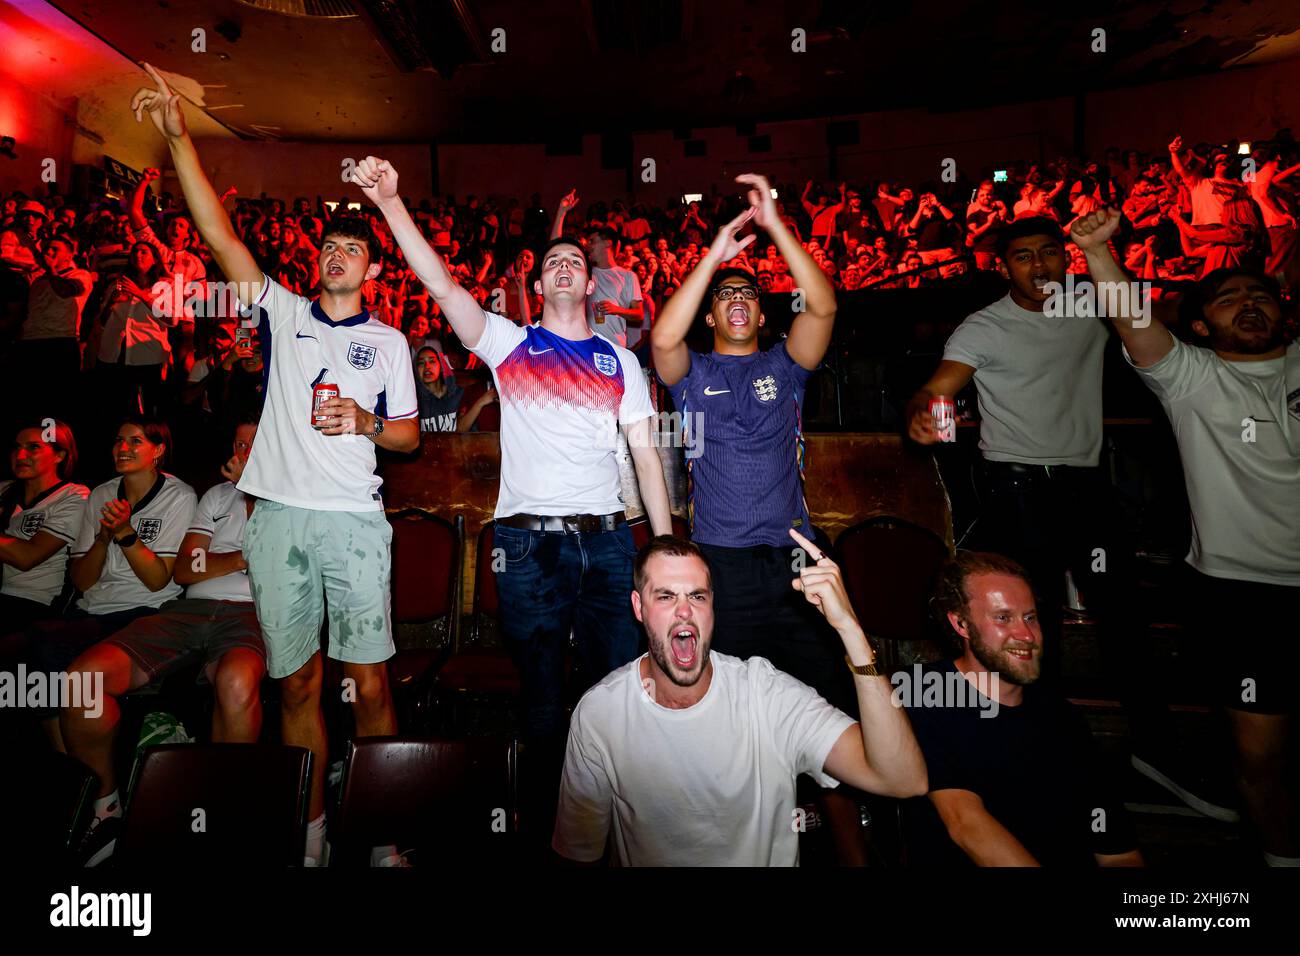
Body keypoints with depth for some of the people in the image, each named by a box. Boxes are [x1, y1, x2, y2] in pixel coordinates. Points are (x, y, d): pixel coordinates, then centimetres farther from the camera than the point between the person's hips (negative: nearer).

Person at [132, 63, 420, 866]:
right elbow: (220, 234, 6)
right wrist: (179, 138, 2)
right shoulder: (284, 313, 13)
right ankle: (312, 827, 26)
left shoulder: (388, 341, 10)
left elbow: (410, 435, 8)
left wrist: (366, 423, -11)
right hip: (279, 516, 2)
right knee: (297, 681, 10)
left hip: (355, 520, -1)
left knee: (370, 683, 1)